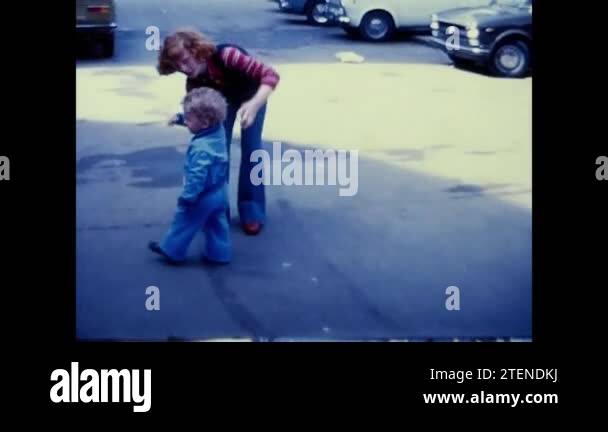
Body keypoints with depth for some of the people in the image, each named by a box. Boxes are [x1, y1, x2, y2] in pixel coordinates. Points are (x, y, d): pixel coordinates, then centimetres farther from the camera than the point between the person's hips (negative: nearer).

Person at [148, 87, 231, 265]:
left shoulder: (201, 149, -34)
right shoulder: (218, 132, -8)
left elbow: (197, 177, -31)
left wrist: (187, 197, -21)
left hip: (203, 197, -8)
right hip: (219, 193, 8)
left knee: (183, 223, 13)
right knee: (217, 225, 20)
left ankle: (172, 250, 29)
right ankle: (219, 254, 30)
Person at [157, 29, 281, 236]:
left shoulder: (225, 55, -43)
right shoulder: (194, 82, -27)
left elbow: (271, 75, -47)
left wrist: (254, 104, -61)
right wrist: (183, 119, -40)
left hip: (252, 94, -3)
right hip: (223, 97, 3)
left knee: (251, 148, -7)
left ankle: (252, 212, 4)